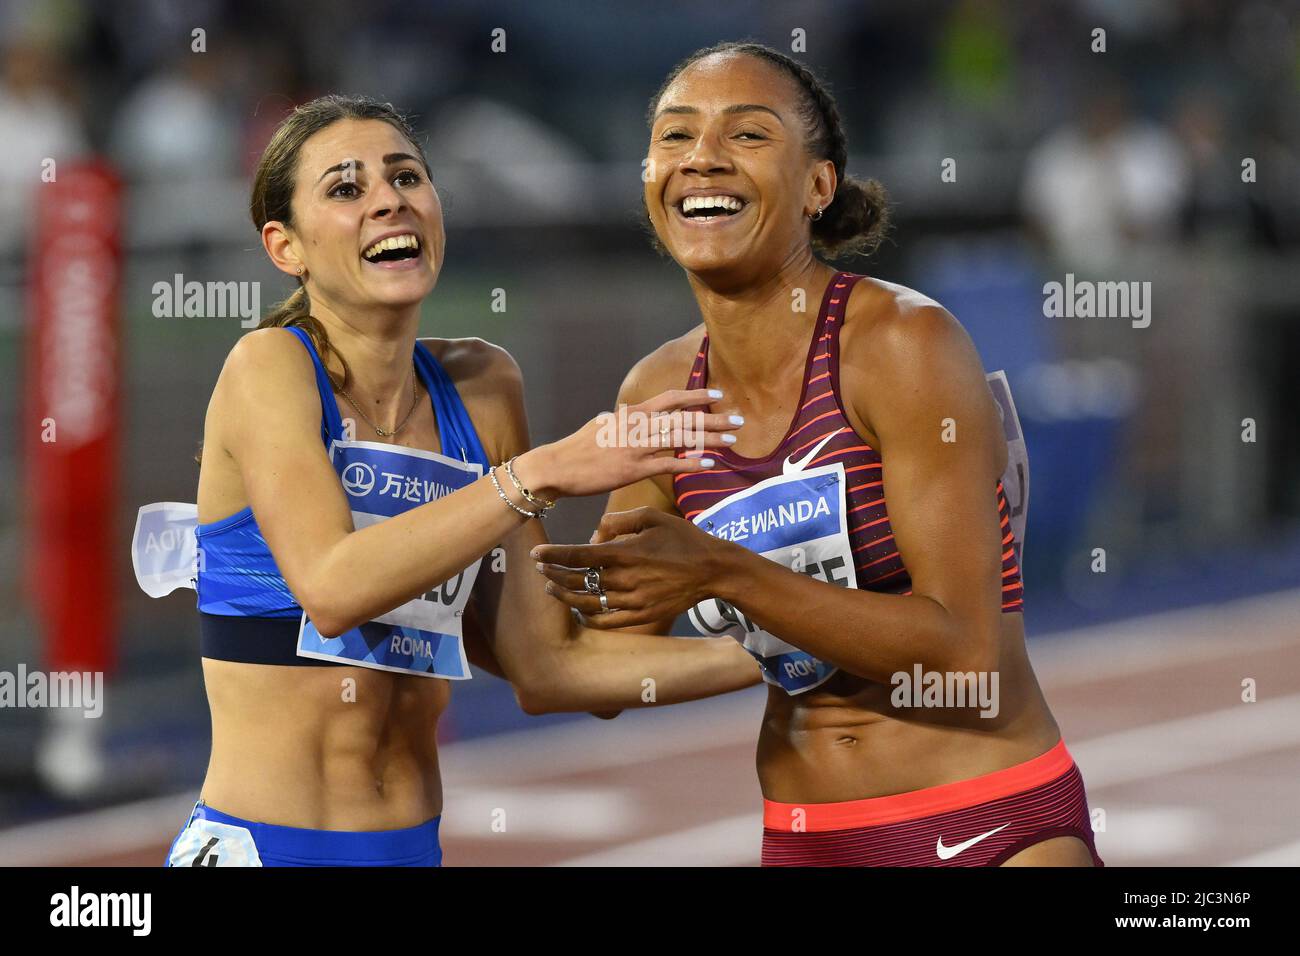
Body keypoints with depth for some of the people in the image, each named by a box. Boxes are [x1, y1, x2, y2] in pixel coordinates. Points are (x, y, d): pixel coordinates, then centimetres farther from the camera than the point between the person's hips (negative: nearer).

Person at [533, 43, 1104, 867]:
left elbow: (967, 653, -21)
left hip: (993, 829, -5)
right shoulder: (659, 391, 2)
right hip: (804, 839, 5)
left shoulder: (905, 342, -15)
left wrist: (722, 573, -26)